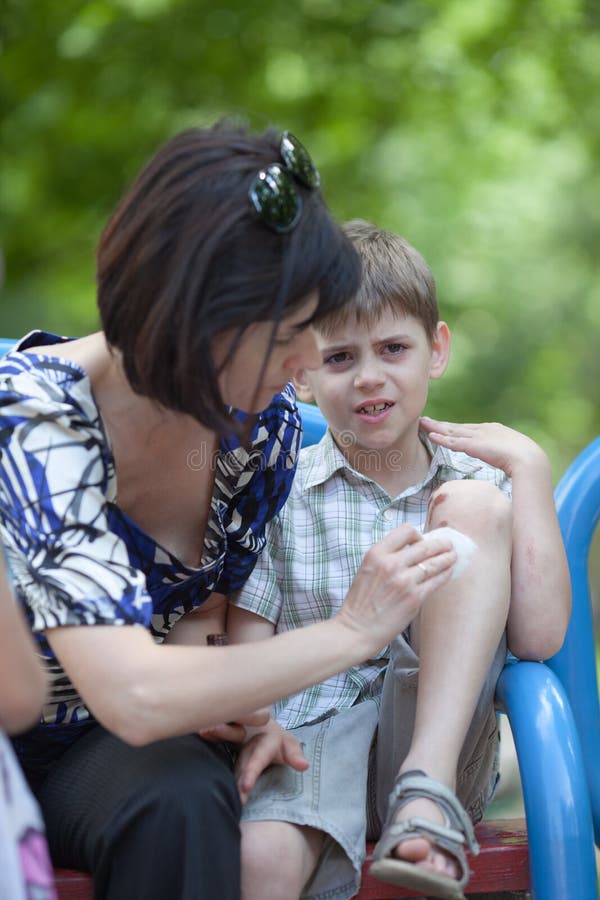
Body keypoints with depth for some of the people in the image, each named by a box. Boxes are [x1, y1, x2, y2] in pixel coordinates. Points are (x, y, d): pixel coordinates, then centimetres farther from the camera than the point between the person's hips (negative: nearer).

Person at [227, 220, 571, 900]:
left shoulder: (477, 480, 12)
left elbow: (538, 636, -4)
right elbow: (247, 646, 3)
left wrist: (529, 467, -1)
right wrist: (257, 727, -19)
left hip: (439, 738, 3)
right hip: (312, 741, -2)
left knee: (474, 506, -18)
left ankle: (426, 797, -27)